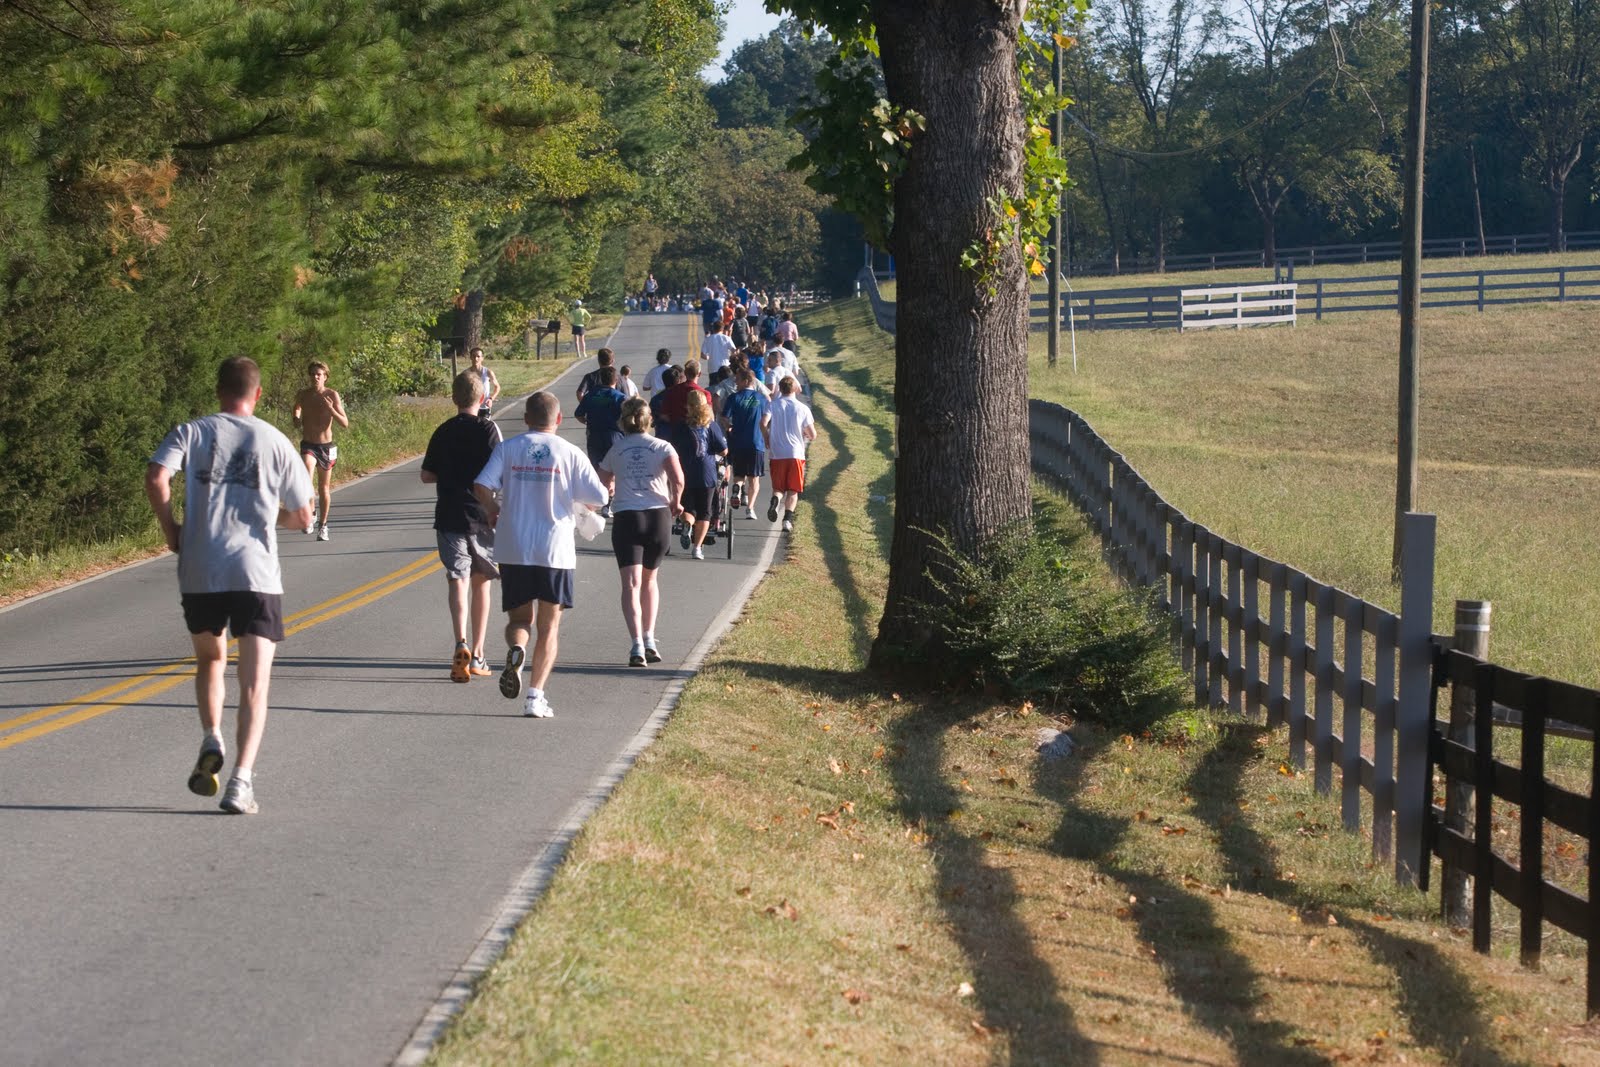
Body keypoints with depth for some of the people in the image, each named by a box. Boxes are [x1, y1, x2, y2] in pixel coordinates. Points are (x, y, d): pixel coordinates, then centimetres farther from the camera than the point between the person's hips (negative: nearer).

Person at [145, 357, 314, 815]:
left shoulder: (191, 433, 5)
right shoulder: (275, 442, 6)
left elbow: (156, 478, -13)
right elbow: (301, 516, 10)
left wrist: (171, 531, 1)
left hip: (199, 573, 1)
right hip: (256, 574, -1)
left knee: (210, 659, 27)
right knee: (254, 682, -1)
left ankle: (211, 741, 7)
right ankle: (241, 781, -13)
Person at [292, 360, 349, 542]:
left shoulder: (332, 395, -6)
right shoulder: (302, 395, -1)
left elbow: (345, 423, -8)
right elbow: (296, 421, 18)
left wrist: (330, 409, -23)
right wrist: (297, 418, -6)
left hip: (326, 445, 0)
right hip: (308, 445, 0)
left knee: (324, 488, 11)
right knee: (306, 476, -29)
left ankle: (323, 525, 25)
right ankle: (311, 514, -18)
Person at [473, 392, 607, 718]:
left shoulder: (507, 449, 1)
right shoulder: (570, 453, -1)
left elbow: (481, 486, -10)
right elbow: (598, 498, -5)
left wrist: (492, 511, 10)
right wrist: (578, 503, 18)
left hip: (513, 549, 1)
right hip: (555, 550, -1)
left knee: (520, 618, 15)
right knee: (549, 625, 8)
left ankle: (516, 648, -19)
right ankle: (535, 697, 0)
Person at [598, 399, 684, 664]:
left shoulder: (616, 451, 9)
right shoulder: (662, 447, 4)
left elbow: (602, 485, 17)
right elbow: (677, 478, -12)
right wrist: (675, 502, 6)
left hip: (625, 518, -1)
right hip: (658, 516, 1)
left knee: (631, 584, -8)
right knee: (649, 579, 20)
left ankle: (637, 645, -23)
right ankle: (649, 640, 15)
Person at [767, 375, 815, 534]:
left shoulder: (774, 405, 0)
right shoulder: (802, 408, 0)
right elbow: (813, 435, 2)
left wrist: (767, 440, 15)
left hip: (777, 454, 1)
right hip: (796, 454, -1)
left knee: (778, 487, 13)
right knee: (793, 490, 6)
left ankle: (774, 501, -19)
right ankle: (788, 519, -10)